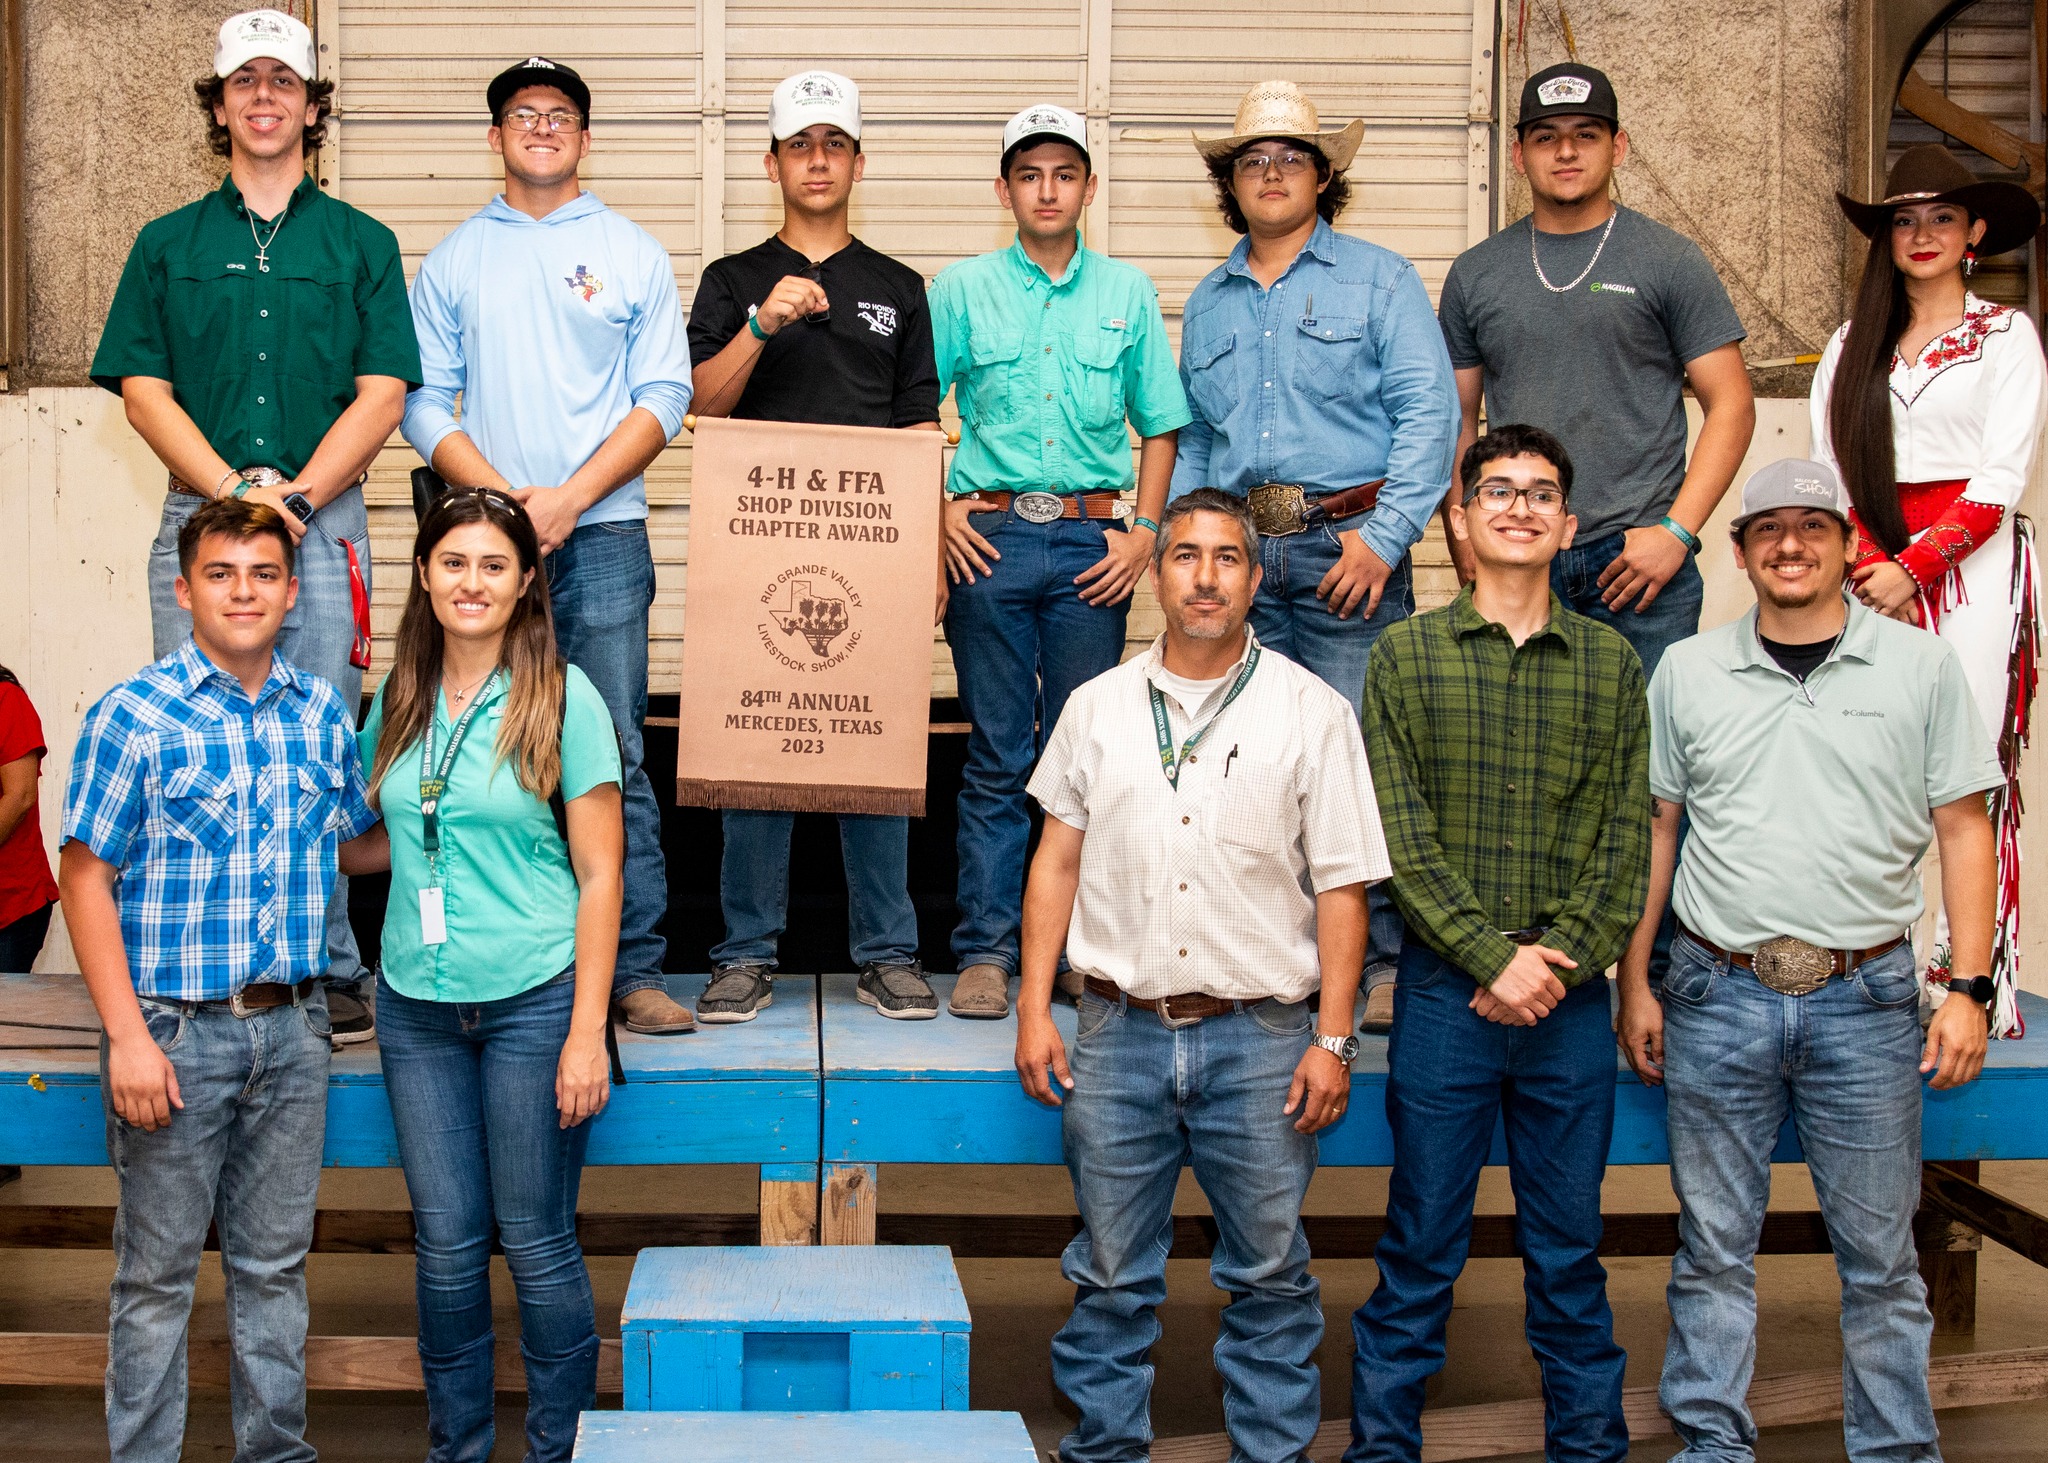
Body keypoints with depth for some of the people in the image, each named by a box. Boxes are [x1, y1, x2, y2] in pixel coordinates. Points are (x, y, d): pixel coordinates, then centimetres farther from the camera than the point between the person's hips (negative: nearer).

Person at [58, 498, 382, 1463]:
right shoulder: (132, 717, -8)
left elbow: (355, 841, 20)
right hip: (175, 1030, -4)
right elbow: (87, 881, -9)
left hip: (293, 1027, 4)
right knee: (158, 1272, 6)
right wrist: (127, 1035, -14)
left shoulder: (324, 713, 6)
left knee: (275, 1262, 14)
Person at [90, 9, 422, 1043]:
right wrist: (237, 491, -10)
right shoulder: (168, 245, 13)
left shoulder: (362, 245, 10)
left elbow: (382, 394, 1)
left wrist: (297, 495, -12)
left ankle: (329, 967, 6)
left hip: (326, 522, -1)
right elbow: (143, 391, 5)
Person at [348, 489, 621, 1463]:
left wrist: (587, 1030, -11)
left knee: (535, 1239, 3)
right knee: (445, 1242, 8)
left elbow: (600, 875, -7)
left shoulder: (562, 698, -6)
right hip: (417, 1004, 4)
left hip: (533, 1002, -4)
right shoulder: (398, 700, 6)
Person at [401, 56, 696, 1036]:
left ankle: (633, 967, -1)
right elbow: (424, 402, 7)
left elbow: (663, 399, 3)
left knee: (614, 757, -4)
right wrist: (502, 497, -8)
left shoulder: (634, 255, 9)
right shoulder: (454, 260, 12)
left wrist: (568, 499, -9)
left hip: (602, 538, -1)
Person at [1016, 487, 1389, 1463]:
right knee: (1110, 1272, 9)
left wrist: (1332, 1039, -6)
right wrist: (1034, 1009, 4)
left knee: (1269, 1274, 7)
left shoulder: (1313, 714, 0)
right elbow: (1058, 860, 10)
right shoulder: (1098, 707, 7)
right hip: (1119, 1029, 2)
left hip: (1259, 1035, -1)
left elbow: (1340, 888, -1)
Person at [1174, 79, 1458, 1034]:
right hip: (1240, 554, 4)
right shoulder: (1207, 304, 21)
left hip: (1347, 545, -4)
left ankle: (1383, 960, 0)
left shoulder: (1378, 280, 6)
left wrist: (1385, 534, -13)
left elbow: (1429, 412, -3)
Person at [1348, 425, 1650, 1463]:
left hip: (1572, 996, 2)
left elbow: (1629, 841, 3)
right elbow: (1399, 835, -5)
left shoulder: (1612, 664, 7)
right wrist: (1494, 957, -12)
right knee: (1421, 1248, 5)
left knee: (1569, 1250, 11)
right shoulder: (1407, 655, 2)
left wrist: (1562, 961, -10)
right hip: (1446, 988, -2)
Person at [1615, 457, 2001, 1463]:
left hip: (1866, 1000, -1)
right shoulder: (1686, 671, 7)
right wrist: (1634, 983, 6)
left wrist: (1969, 988, -3)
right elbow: (1652, 830, 10)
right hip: (1717, 994, 1)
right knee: (1713, 1246, 7)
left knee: (1879, 1253, 7)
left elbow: (1963, 830, 4)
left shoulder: (1923, 666, 3)